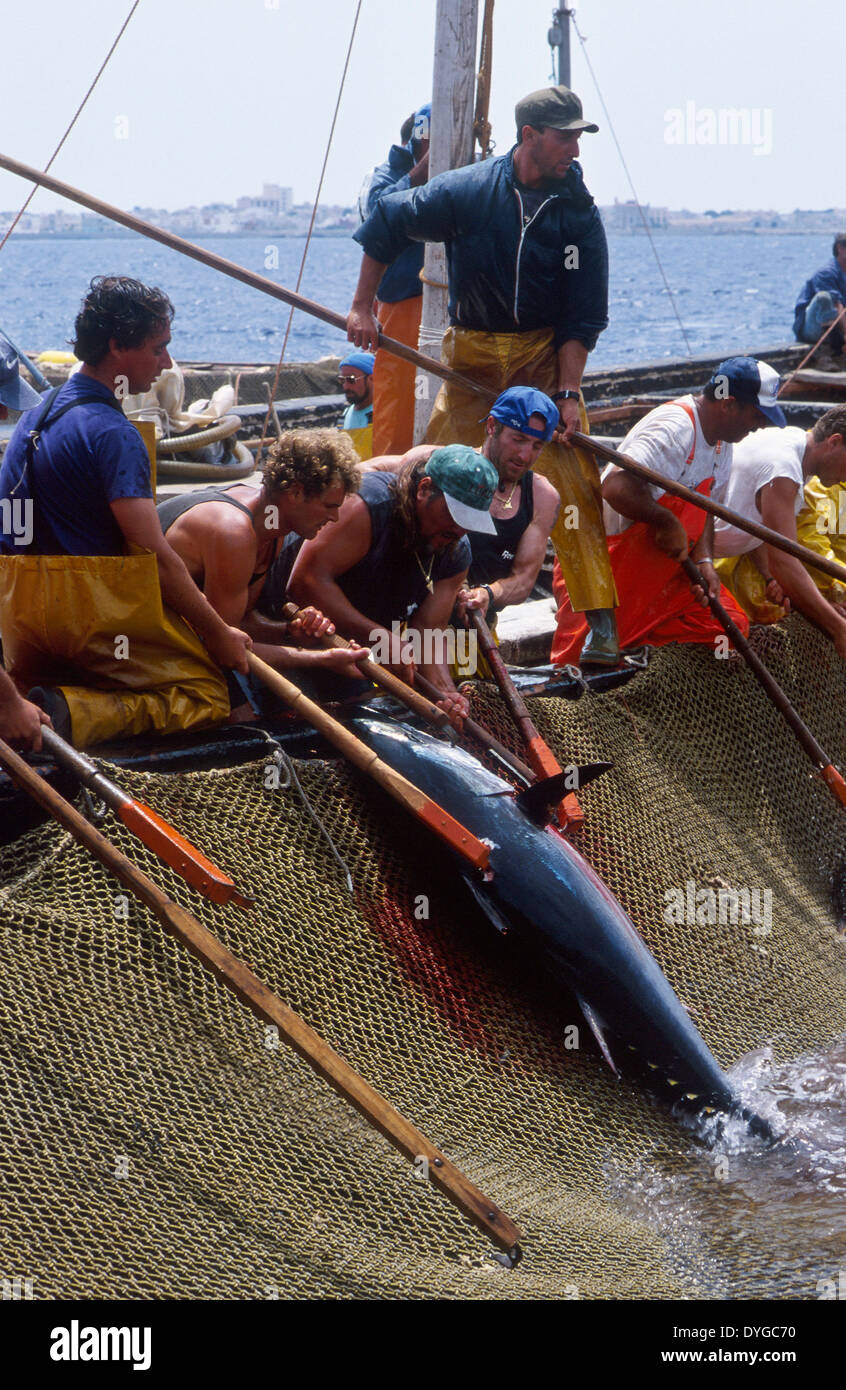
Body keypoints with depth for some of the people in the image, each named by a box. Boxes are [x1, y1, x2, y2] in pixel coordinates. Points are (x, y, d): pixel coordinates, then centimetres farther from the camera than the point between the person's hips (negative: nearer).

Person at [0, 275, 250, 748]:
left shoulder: (40, 412, 12)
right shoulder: (113, 433, -16)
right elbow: (156, 557, -19)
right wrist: (219, 633, -9)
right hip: (90, 612, -8)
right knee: (208, 696, 1)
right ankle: (71, 714, -19)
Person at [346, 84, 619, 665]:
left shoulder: (580, 214, -7)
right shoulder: (469, 191, -10)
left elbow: (583, 316, -5)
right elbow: (387, 221, 2)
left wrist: (569, 391, -14)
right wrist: (363, 307, 3)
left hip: (547, 354, 0)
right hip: (472, 350, 1)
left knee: (574, 483, -9)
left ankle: (602, 622, -7)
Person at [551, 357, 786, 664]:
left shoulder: (722, 442, 7)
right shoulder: (675, 428, -26)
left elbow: (706, 511, 10)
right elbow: (616, 487, -39)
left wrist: (704, 561, -8)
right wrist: (668, 523, -27)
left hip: (667, 566, 9)